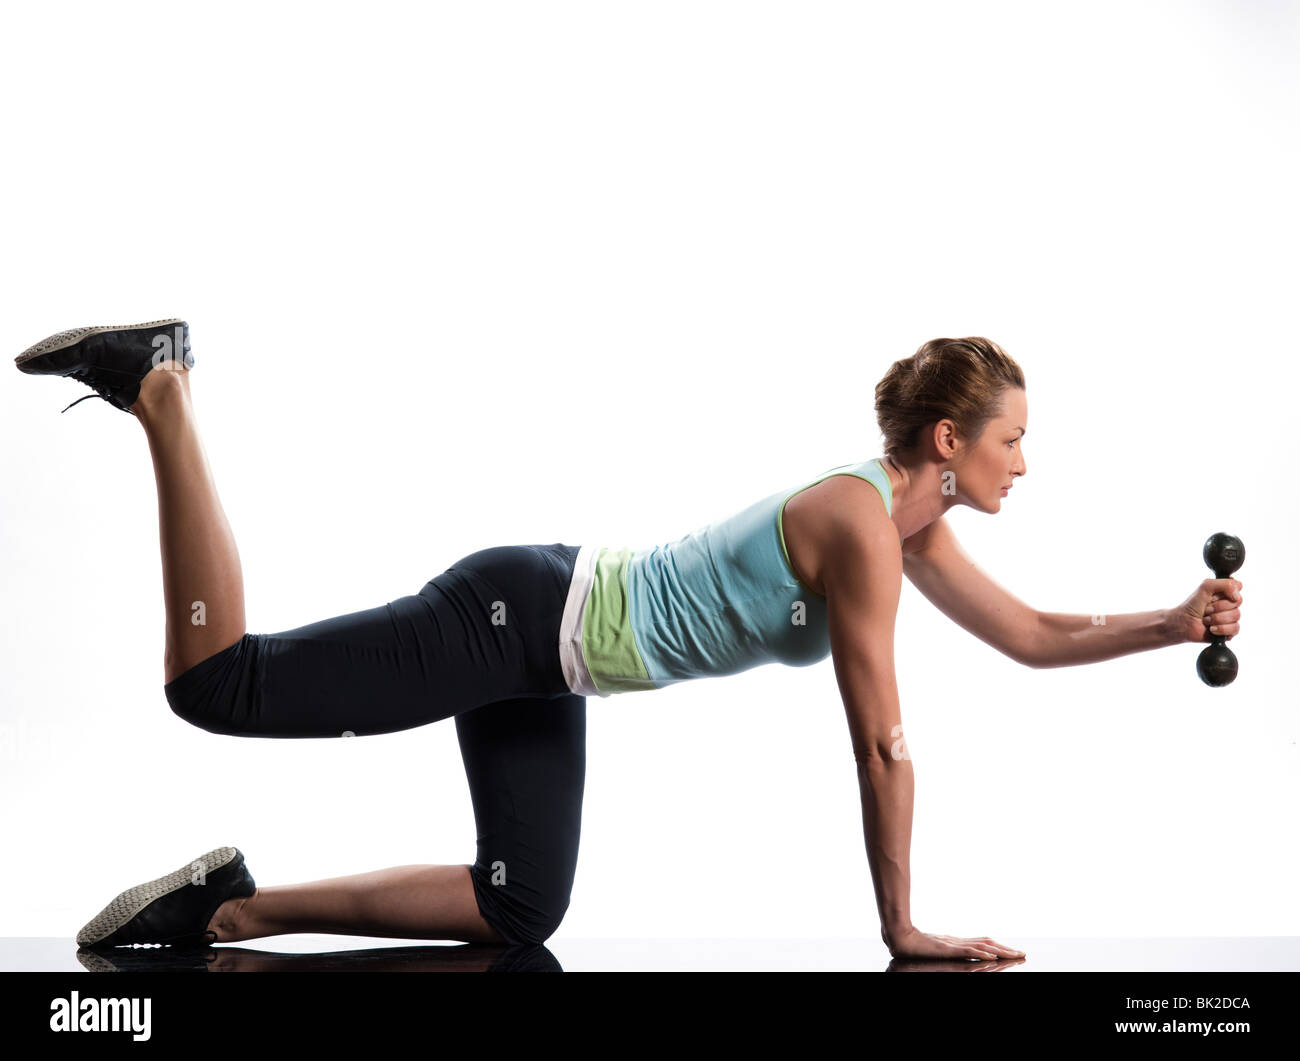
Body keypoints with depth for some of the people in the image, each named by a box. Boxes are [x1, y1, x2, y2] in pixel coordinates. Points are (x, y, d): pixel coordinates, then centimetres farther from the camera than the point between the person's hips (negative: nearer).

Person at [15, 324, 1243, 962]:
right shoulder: (860, 524, -19)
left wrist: (1175, 623, 7)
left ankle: (234, 907, 13)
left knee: (517, 913, 9)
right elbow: (881, 746, -17)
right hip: (520, 616, -9)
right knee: (218, 684, -11)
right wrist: (902, 929, -10)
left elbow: (1035, 637, 17)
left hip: (544, 648, 9)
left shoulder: (909, 528, 7)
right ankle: (159, 389, 3)